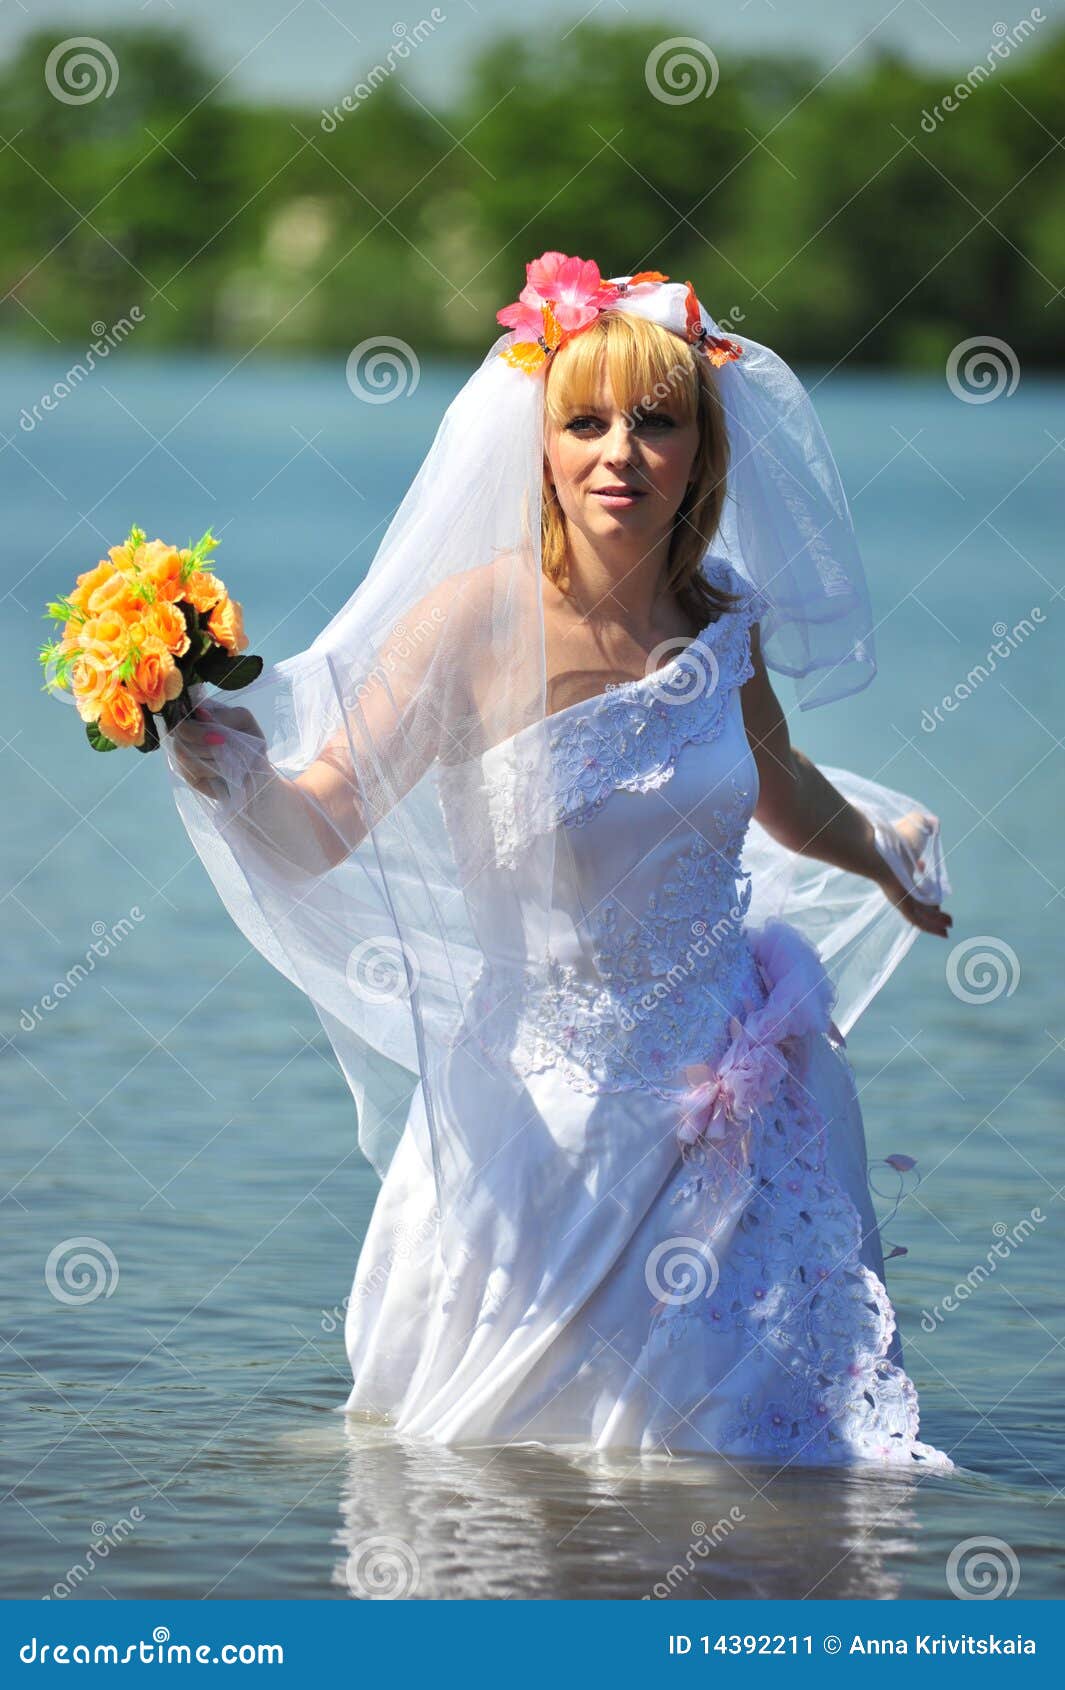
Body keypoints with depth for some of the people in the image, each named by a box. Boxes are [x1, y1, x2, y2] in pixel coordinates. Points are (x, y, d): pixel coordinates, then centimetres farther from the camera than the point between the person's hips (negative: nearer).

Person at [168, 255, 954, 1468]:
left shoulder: (720, 620, -1)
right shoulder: (479, 621, -16)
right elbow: (311, 830, -22)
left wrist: (886, 857, 41)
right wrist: (224, 766, -44)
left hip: (737, 1087, 4)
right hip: (554, 1106, -4)